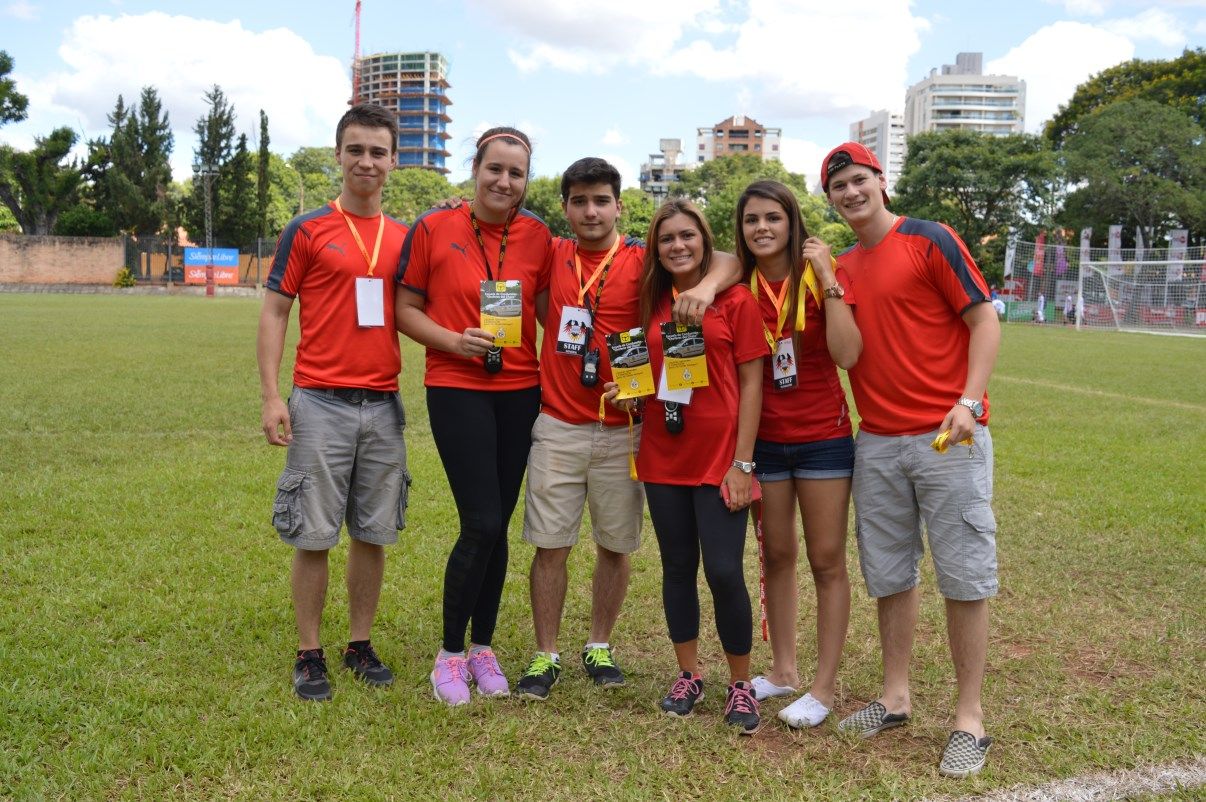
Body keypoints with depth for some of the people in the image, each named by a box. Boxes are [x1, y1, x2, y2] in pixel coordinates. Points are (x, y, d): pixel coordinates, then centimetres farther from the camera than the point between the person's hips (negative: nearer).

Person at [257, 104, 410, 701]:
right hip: (320, 404, -4)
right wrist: (271, 397, -8)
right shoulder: (307, 230, 0)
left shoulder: (406, 238, 11)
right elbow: (274, 313, -1)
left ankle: (361, 646, 23)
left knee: (374, 533, 9)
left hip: (383, 405, 4)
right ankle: (309, 655, 14)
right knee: (314, 535, 1)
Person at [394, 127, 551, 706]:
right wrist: (455, 341, -15)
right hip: (457, 389, -3)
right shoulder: (433, 228, -3)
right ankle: (450, 653, 11)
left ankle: (482, 647, 26)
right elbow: (405, 309, 1)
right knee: (482, 524, -9)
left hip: (520, 391, 3)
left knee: (496, 526, 10)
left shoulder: (537, 236, 4)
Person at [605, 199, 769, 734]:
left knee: (724, 572, -6)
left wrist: (742, 463, -11)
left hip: (720, 459, -4)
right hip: (663, 458, 4)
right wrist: (629, 391, -5)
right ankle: (688, 675, 26)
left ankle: (741, 684, 13)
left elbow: (751, 383, -6)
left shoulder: (735, 301, -4)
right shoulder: (652, 303, 9)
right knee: (678, 568, 11)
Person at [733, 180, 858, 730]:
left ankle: (824, 686, 14)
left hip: (823, 437, -3)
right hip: (765, 440, 4)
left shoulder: (819, 277, -9)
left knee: (826, 562, 4)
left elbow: (847, 355, -20)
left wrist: (829, 281, -21)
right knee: (777, 556, 14)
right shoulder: (741, 286, 0)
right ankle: (783, 670, 28)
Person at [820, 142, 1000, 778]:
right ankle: (895, 698, 26)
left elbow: (985, 321, -6)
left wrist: (969, 401, -17)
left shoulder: (930, 240, -3)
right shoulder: (838, 268, 13)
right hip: (876, 441, 6)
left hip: (948, 437, -5)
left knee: (964, 576, 0)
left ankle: (969, 718, 9)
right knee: (888, 575, 12)